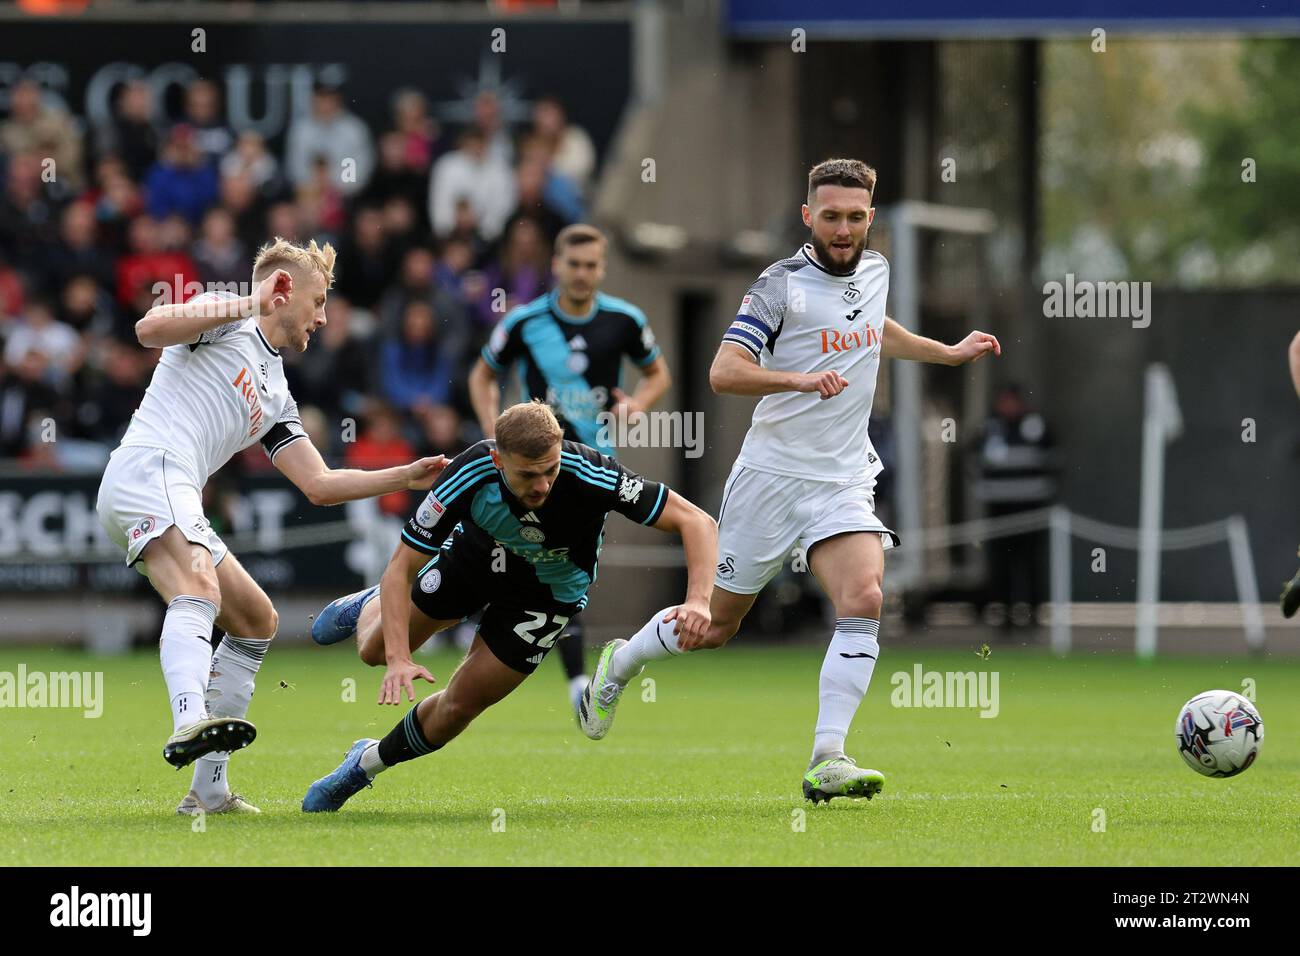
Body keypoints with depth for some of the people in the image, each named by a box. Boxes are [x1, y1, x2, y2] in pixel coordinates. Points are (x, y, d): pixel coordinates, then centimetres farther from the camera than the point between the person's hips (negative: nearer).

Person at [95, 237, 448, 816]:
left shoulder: (275, 397, 29)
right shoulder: (226, 324, 7)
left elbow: (319, 485, 26)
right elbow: (151, 329, -14)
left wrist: (406, 477, 21)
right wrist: (245, 307, -10)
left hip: (179, 504, 10)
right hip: (147, 470, -10)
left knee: (257, 623, 15)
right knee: (200, 593, -33)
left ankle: (208, 789, 14)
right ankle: (190, 723, -58)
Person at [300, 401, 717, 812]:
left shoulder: (589, 475, -41)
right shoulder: (469, 476, -37)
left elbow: (698, 522, -35)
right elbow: (400, 569, -29)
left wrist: (697, 600, -51)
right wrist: (398, 659, -40)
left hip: (550, 588, -1)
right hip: (475, 553, 1)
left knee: (462, 702, -4)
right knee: (375, 650, 15)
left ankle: (367, 764, 24)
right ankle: (369, 607, 53)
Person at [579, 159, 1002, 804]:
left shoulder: (875, 271, 8)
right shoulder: (782, 285, -12)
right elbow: (723, 372, -21)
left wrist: (950, 353, 33)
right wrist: (800, 379, -35)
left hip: (844, 483, 4)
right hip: (772, 476, -4)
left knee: (863, 601, -21)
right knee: (715, 624, 7)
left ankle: (827, 762, -24)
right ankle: (619, 664, 37)